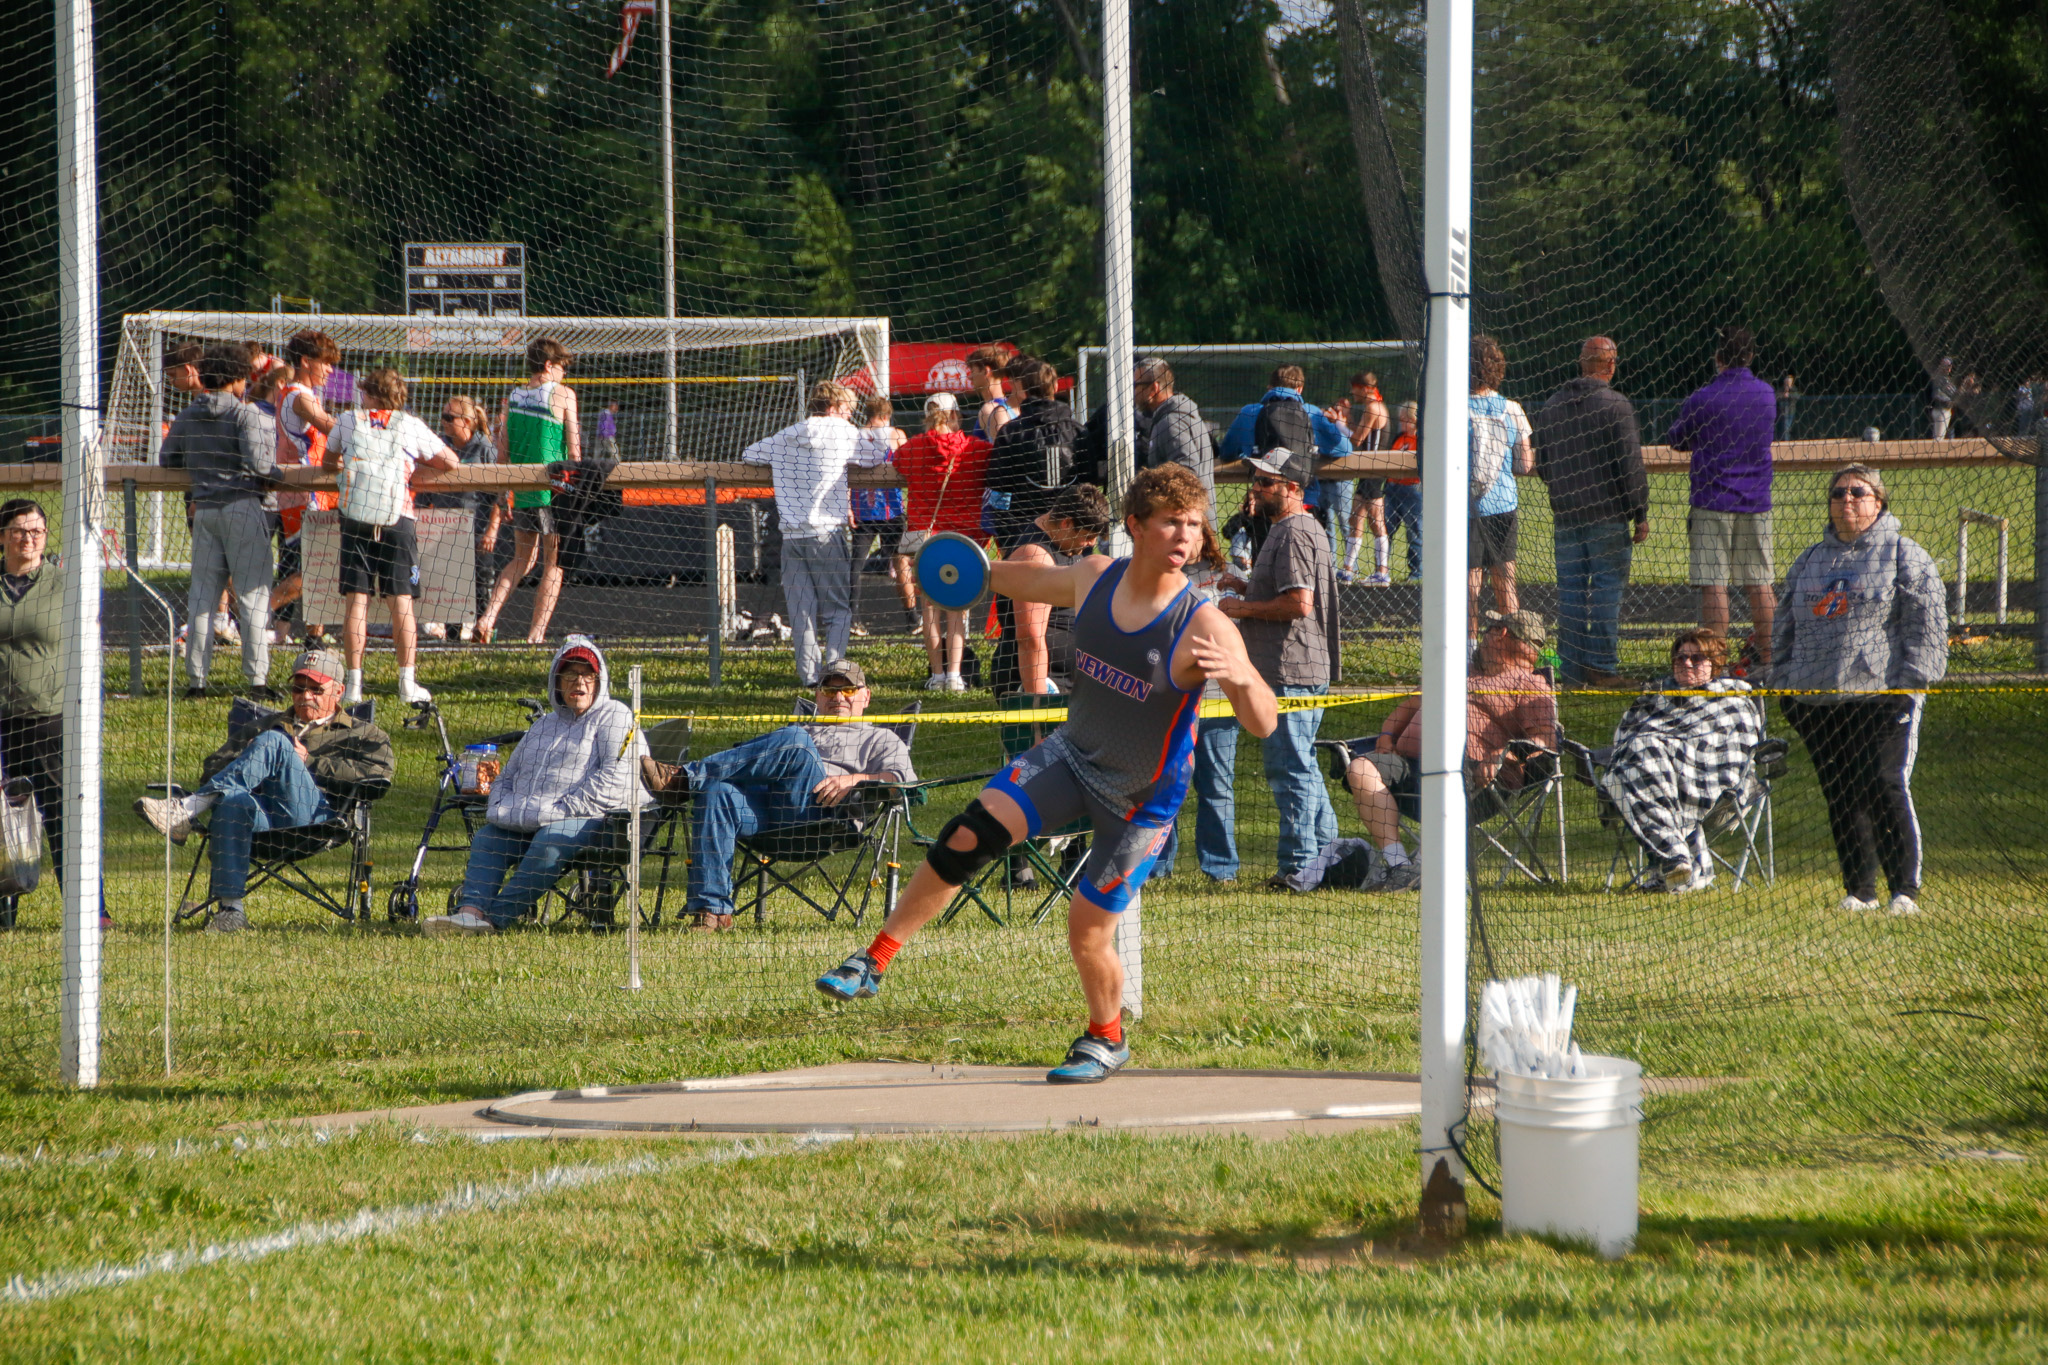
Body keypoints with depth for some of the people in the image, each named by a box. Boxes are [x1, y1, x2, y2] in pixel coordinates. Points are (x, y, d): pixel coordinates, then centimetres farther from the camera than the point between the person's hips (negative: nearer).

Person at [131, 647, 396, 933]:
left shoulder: (360, 734, 27)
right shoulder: (274, 725, 40)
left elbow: (381, 768, 3)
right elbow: (214, 764, 31)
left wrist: (308, 761, 1)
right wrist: (246, 759, 6)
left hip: (315, 810, -3)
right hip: (263, 812, 3)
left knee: (272, 742, -28)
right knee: (232, 803, -36)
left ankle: (187, 809, -37)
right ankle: (230, 908, -39)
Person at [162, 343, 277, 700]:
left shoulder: (186, 418, 11)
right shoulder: (244, 414, -7)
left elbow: (168, 462, 19)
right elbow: (258, 461, -18)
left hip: (204, 510, 5)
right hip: (242, 507, -5)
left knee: (202, 594, 8)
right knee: (253, 593, -2)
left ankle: (195, 679, 7)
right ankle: (257, 679, -6)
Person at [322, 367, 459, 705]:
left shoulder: (348, 422, 9)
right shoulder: (410, 426, 5)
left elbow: (330, 460, 26)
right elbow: (451, 462, 9)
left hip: (355, 520, 1)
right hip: (399, 521, 0)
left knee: (356, 601, 2)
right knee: (401, 602, 4)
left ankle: (354, 684, -1)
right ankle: (408, 683, 3)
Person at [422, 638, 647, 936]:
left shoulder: (614, 716, 6)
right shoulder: (544, 725, 29)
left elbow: (616, 777, -9)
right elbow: (507, 776, 32)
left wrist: (566, 809, -16)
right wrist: (501, 809, 7)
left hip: (588, 819, -7)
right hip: (526, 822, 7)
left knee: (549, 841, -36)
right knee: (487, 838, -19)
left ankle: (495, 916, -39)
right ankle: (471, 910, -39)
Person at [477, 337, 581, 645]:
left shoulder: (511, 398, 7)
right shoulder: (563, 395, -6)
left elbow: (502, 454, 8)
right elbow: (573, 451, -7)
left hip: (522, 491, 5)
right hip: (554, 490, -5)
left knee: (522, 559, 20)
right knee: (554, 562, 4)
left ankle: (488, 616, 4)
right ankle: (536, 633, -1)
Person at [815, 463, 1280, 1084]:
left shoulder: (1205, 627, -26)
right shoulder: (1093, 578, -11)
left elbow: (1263, 725, -32)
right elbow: (1030, 582, 12)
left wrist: (1241, 678, -50)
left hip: (1141, 800, -4)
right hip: (1070, 755, 4)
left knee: (1087, 933, -1)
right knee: (966, 838, -13)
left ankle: (1107, 1039, 29)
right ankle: (874, 963, -2)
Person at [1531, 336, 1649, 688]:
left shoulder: (1551, 407, 9)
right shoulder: (1615, 406, -9)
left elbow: (1542, 467, 15)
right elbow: (1630, 466, -11)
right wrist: (1641, 515, -5)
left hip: (1565, 516, 5)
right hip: (1607, 514, -5)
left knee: (1570, 593, 7)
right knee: (1606, 591, -2)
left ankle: (1572, 669, 6)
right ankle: (1602, 668, -5)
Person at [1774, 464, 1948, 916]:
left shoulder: (1904, 556, 3)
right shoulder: (1809, 561, 20)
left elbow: (1926, 625, -3)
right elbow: (1786, 628, 24)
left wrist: (1912, 680, -12)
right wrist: (1785, 684, 15)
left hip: (1884, 697, -6)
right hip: (1817, 703, 6)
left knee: (1886, 790, -12)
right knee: (1840, 798, 5)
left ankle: (1905, 891, -7)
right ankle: (1858, 891, 12)